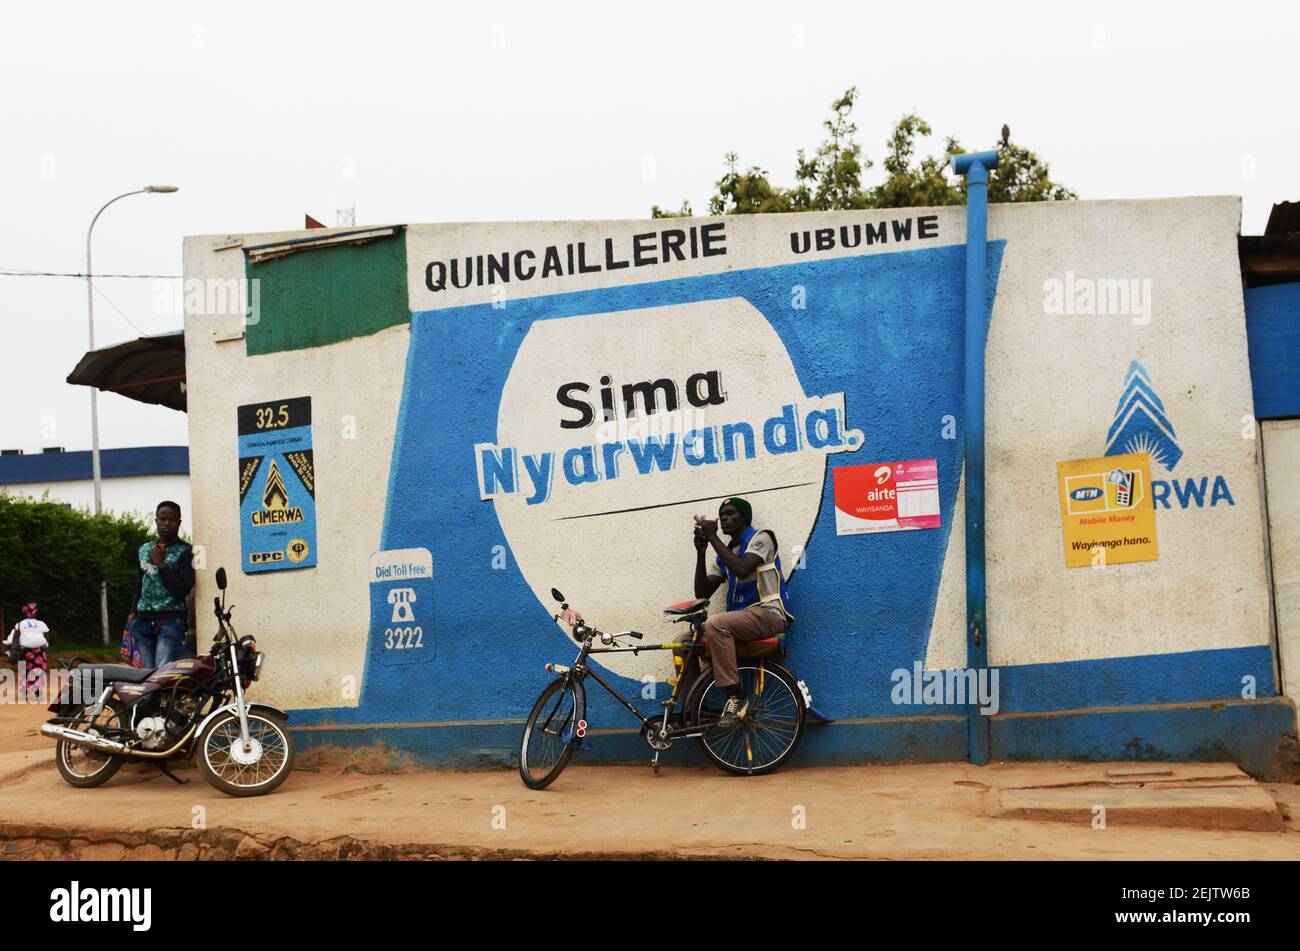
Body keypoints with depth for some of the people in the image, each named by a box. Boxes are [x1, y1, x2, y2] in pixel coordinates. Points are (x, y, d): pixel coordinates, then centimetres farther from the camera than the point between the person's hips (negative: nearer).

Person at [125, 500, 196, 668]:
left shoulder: (185, 552, 2)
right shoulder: (144, 549, 20)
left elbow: (182, 590, -8)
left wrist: (160, 563, -7)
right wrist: (133, 613, 16)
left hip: (171, 618, -5)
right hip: (143, 619, 5)